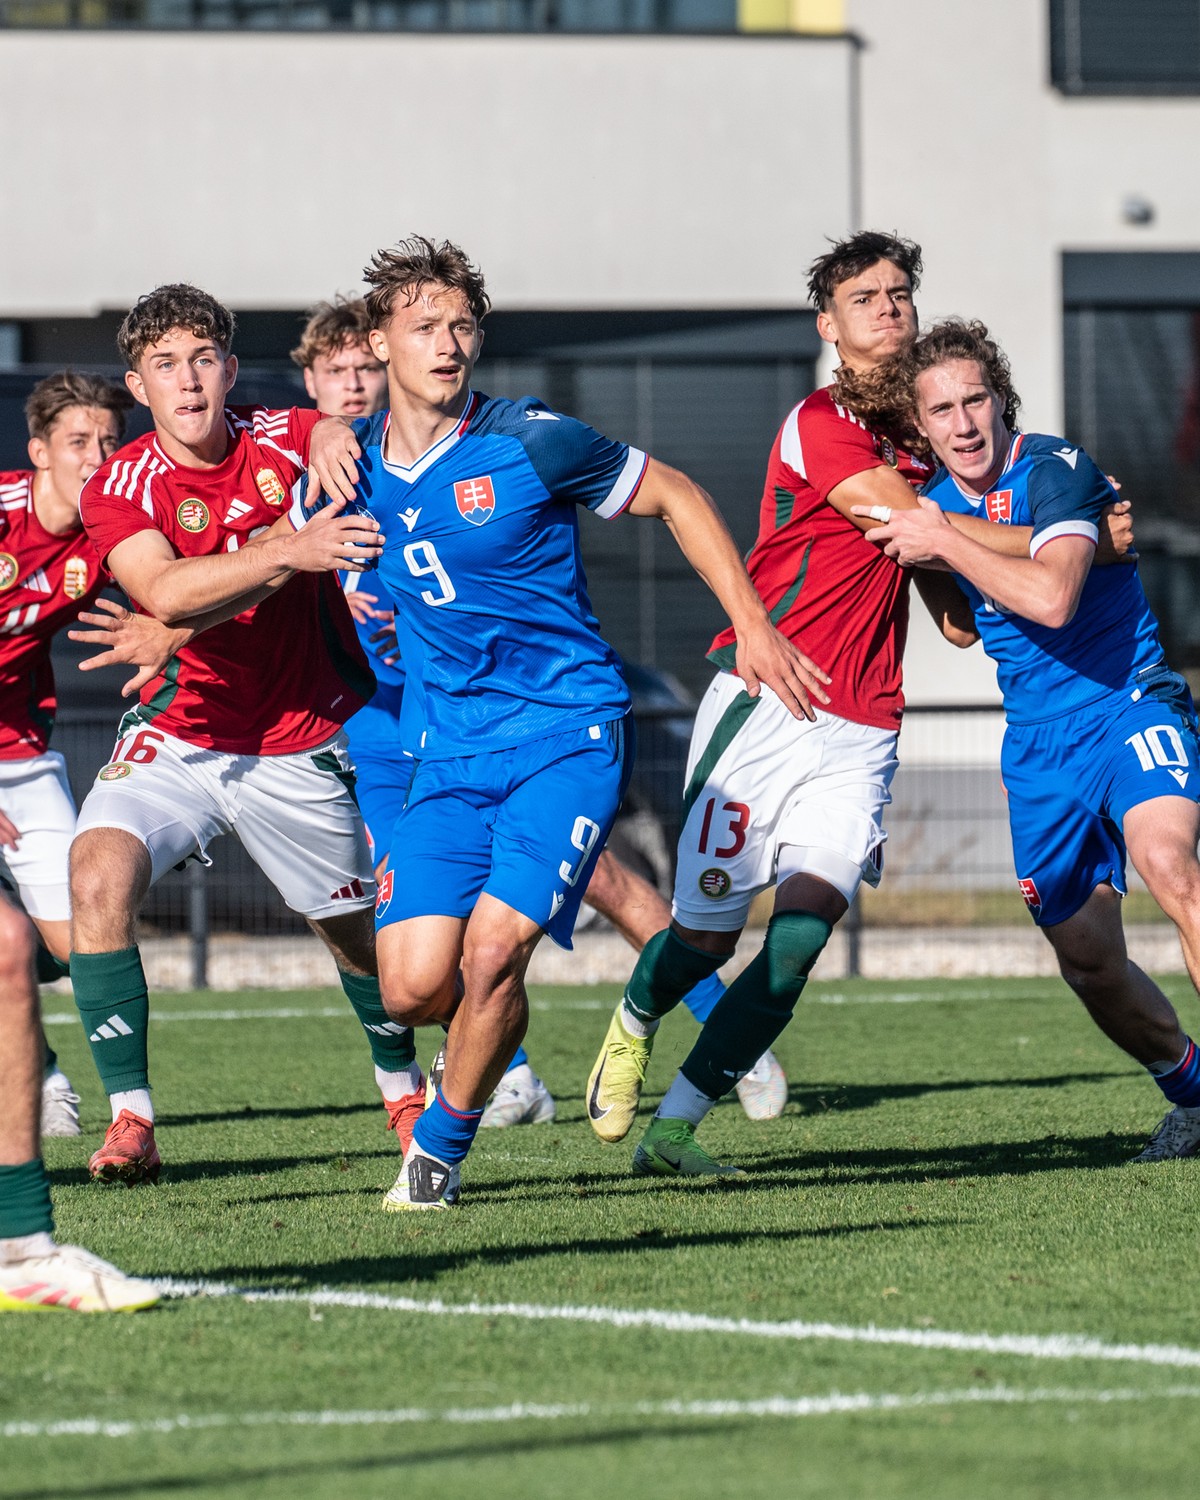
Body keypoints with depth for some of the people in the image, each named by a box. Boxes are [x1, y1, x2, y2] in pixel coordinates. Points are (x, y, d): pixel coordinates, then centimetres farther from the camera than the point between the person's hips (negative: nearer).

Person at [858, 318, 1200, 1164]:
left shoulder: (1056, 471, -14)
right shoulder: (933, 499, 6)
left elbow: (1050, 595, -31)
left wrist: (945, 543, -22)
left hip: (1130, 706, -6)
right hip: (1039, 741, 7)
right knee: (1087, 960, 6)